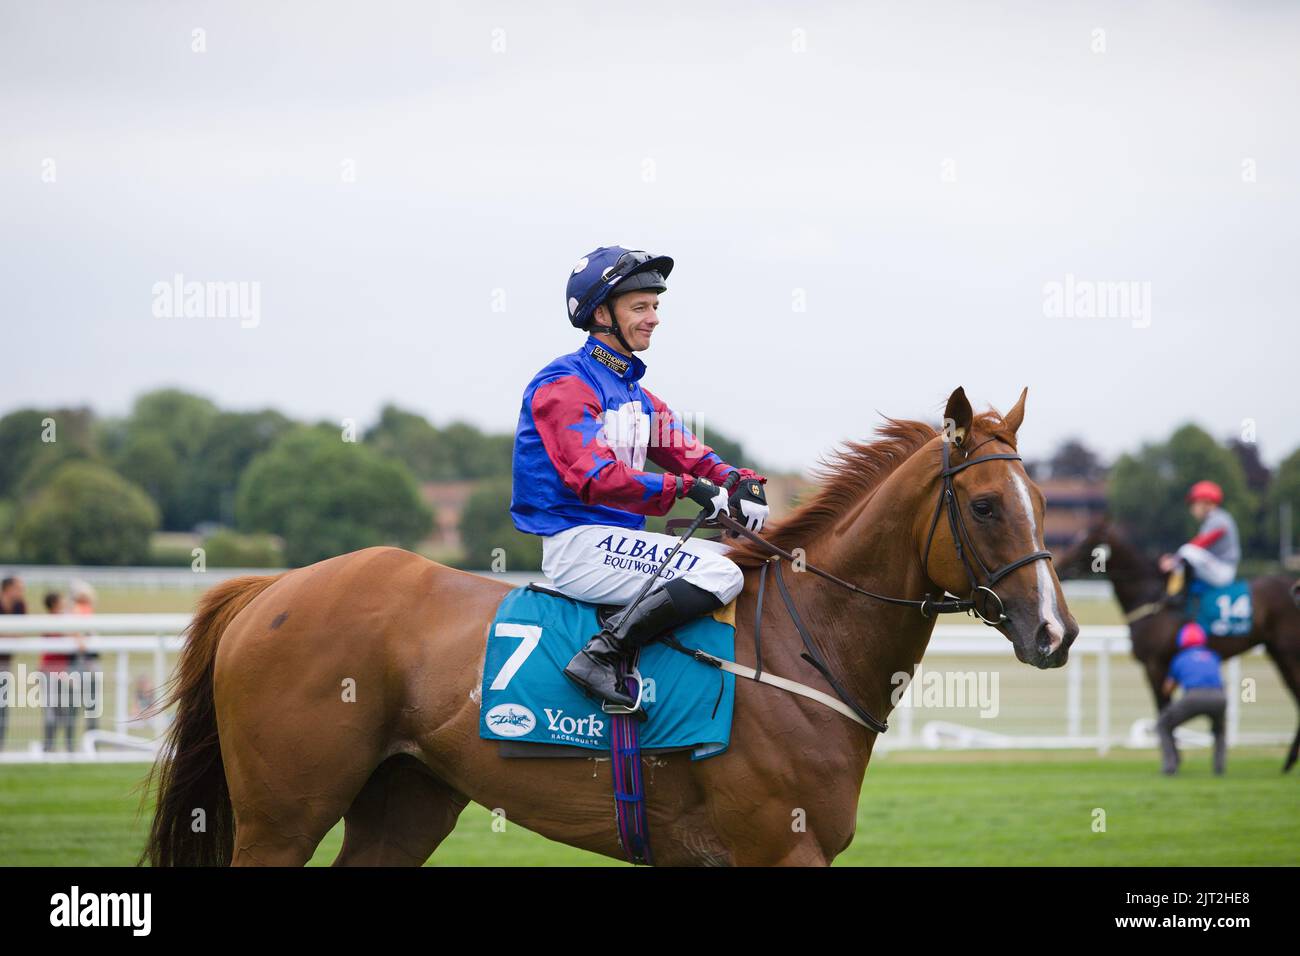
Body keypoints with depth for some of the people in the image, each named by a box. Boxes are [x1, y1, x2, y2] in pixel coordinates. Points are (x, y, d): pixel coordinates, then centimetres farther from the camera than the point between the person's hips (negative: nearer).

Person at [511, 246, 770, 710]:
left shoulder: (636, 395, 21)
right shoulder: (565, 385, -9)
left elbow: (691, 456, 12)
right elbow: (594, 478, -22)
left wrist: (742, 482, -10)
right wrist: (684, 486, -28)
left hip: (619, 540, 10)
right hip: (578, 544, -10)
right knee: (720, 575, -23)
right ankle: (600, 655, -27)